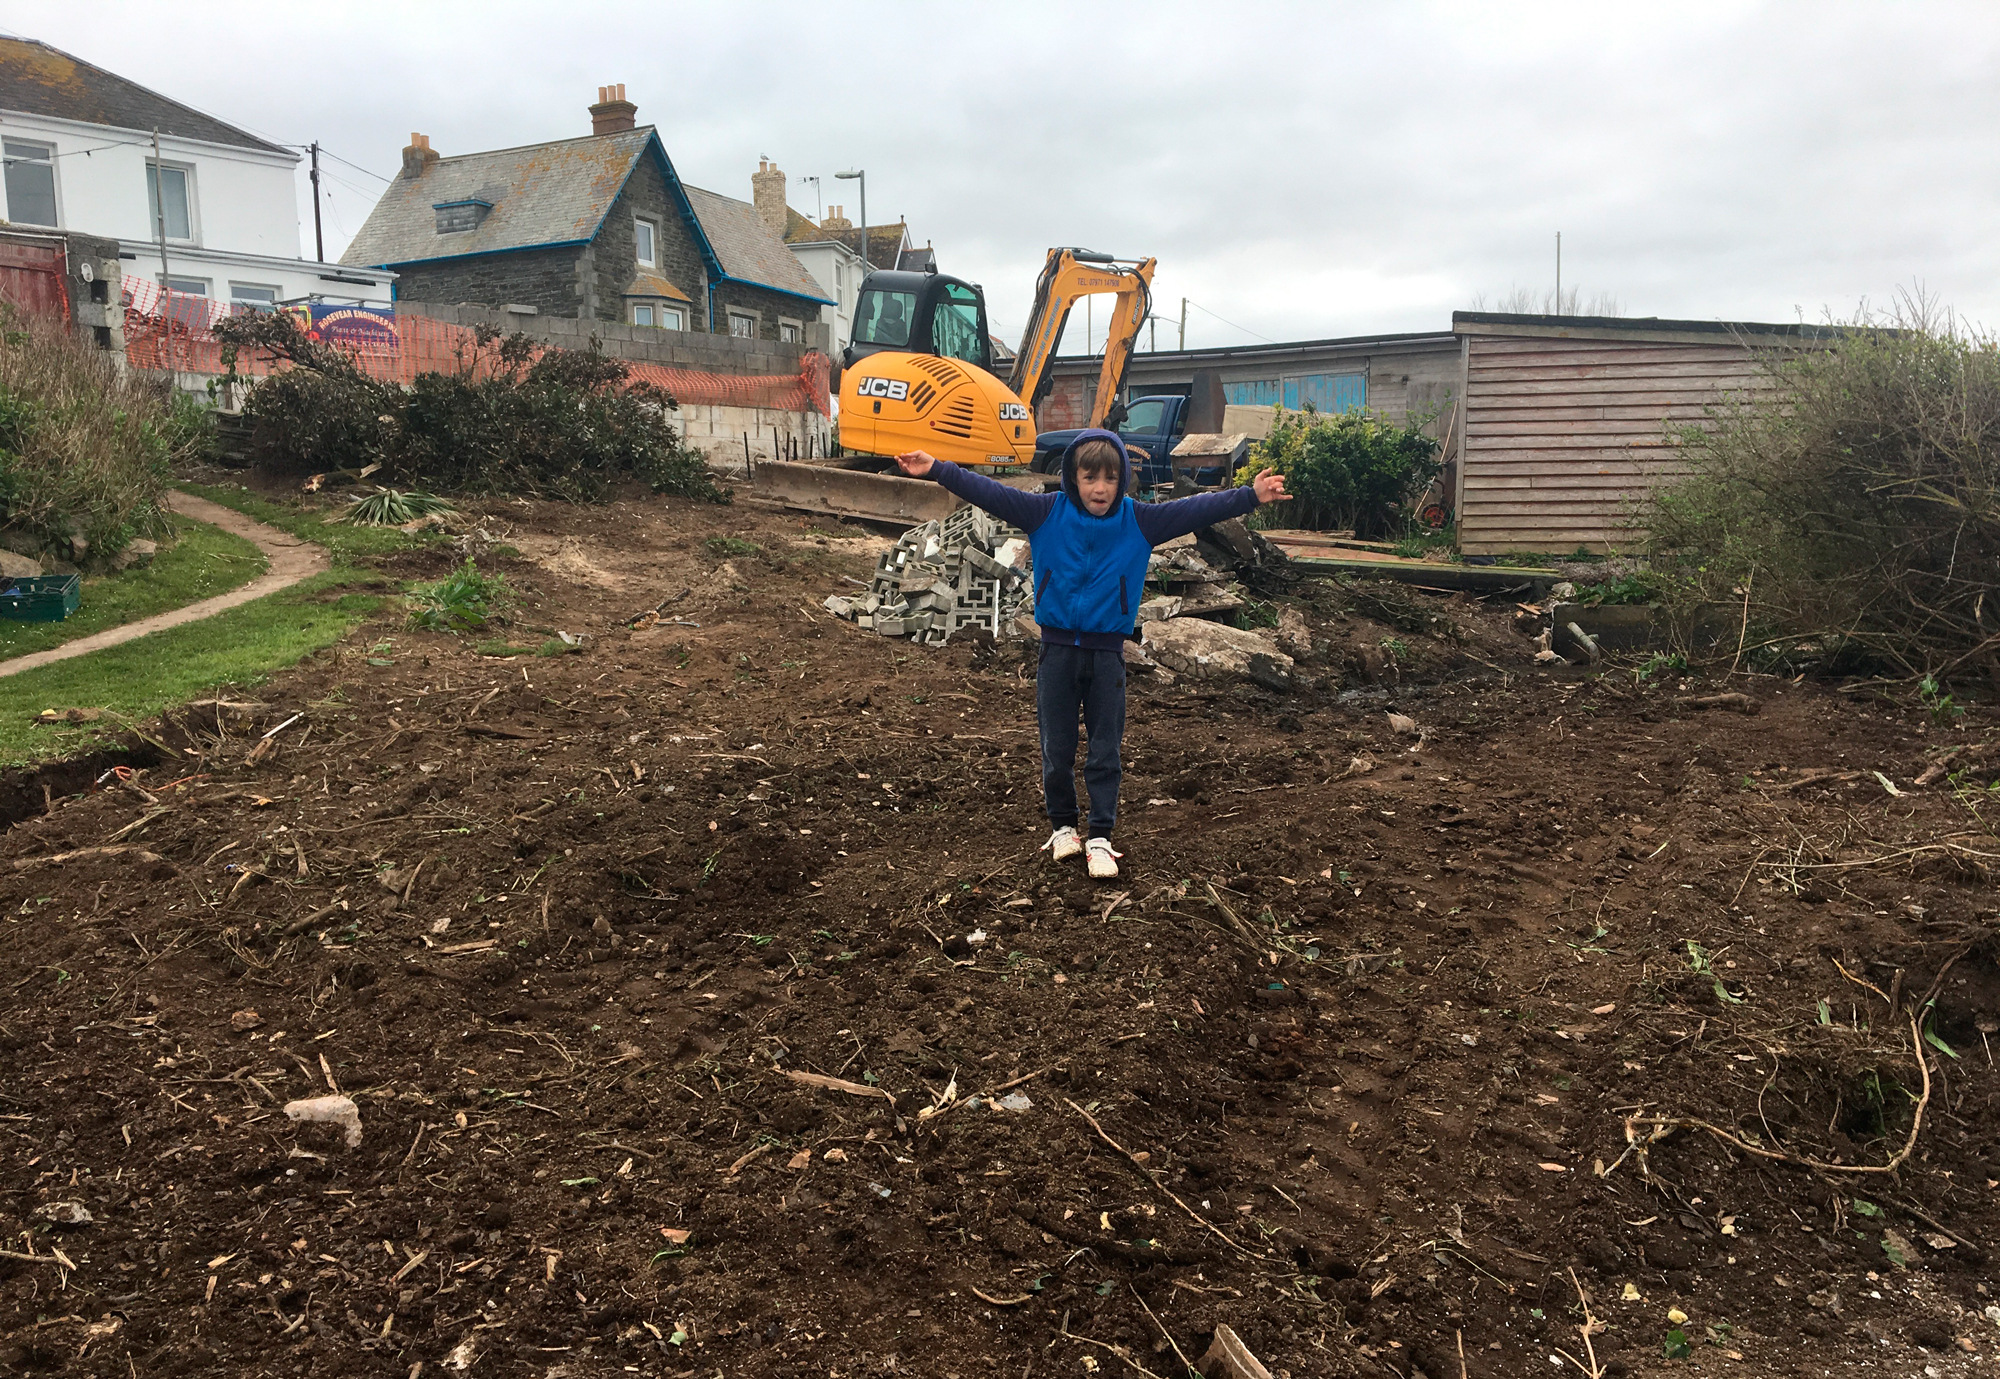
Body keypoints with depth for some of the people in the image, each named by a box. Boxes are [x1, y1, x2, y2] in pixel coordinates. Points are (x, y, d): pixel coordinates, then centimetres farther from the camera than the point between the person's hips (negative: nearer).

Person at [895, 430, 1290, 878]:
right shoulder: (1046, 512, -4)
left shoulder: (1139, 520, -2)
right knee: (1056, 748, 9)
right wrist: (936, 470, -15)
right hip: (1058, 649, 0)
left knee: (1105, 753, 5)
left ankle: (1100, 837, 16)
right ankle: (1063, 826, 28)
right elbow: (991, 493, -8)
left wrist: (1250, 495, -14)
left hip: (1107, 652, 0)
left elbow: (1196, 509, -5)